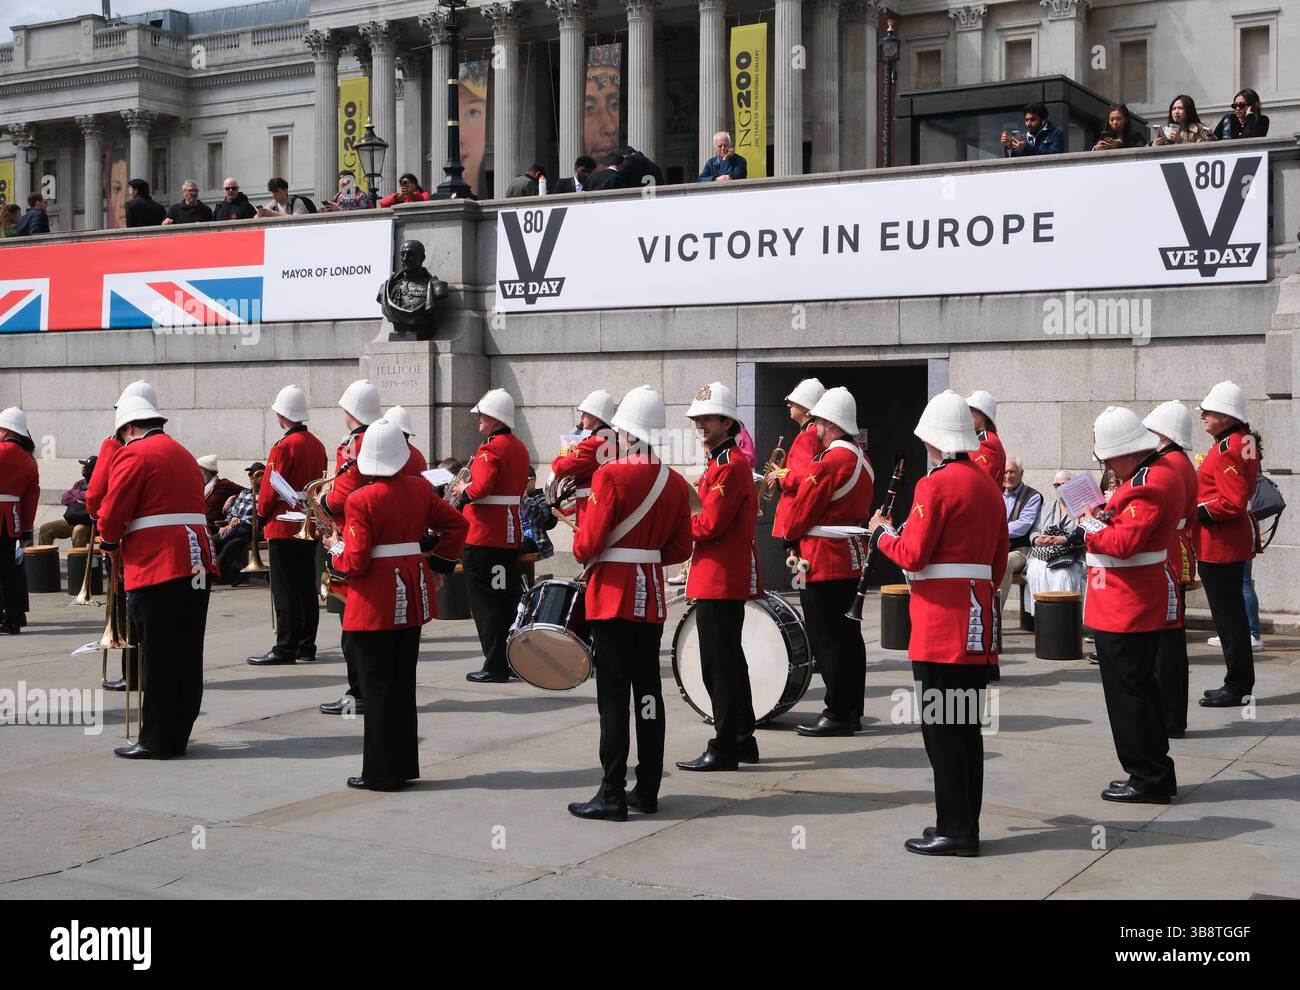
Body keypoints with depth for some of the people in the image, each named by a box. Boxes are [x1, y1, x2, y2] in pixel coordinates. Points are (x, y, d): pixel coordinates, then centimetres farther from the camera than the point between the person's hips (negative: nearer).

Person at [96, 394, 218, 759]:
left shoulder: (134, 453, -3)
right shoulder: (183, 454, 21)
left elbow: (112, 510, -9)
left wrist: (110, 545, 10)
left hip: (156, 565, -7)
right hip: (198, 561, 8)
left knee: (157, 657, -2)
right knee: (188, 655, 9)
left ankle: (156, 741, 3)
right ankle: (178, 736, 16)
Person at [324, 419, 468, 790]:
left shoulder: (361, 500, -16)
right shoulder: (419, 489, 1)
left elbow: (355, 562, -18)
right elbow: (456, 523, 10)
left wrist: (335, 548, 2)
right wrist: (438, 562, 17)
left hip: (375, 606, -6)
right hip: (412, 599, 6)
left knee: (377, 687, 2)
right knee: (403, 683, 15)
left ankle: (382, 773, 8)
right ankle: (404, 765, 23)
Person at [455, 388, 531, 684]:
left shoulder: (490, 448, -16)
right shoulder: (519, 447, 12)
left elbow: (481, 487, -27)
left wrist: (463, 491, -7)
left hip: (483, 536, -9)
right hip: (511, 534, 9)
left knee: (484, 601, -2)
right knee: (508, 599, 14)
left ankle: (495, 666, -2)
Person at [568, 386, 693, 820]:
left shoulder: (610, 476, -14)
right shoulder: (676, 483, 5)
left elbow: (588, 544, -16)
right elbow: (680, 549, 8)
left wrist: (582, 554, 5)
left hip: (612, 597, -6)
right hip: (652, 597, 6)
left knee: (614, 696, -2)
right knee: (648, 691, 11)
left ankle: (612, 796, 0)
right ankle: (647, 790, 16)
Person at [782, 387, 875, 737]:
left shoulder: (827, 462, -17)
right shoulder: (862, 460, 12)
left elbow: (802, 509, -13)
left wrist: (790, 537, 6)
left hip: (822, 560, -9)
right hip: (853, 559, 9)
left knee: (827, 641, -5)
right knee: (850, 636, 11)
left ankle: (837, 714, -2)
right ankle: (853, 711, 17)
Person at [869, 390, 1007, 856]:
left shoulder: (935, 485, -12)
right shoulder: (989, 488, 14)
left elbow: (912, 555, -15)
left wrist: (881, 532, 2)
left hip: (941, 626, -8)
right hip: (977, 625, 9)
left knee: (941, 727, -3)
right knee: (967, 726, 13)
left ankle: (954, 831, 0)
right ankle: (965, 824, 19)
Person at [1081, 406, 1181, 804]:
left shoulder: (1146, 485, -21)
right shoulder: (1158, 474, 12)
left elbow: (1125, 543, -26)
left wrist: (1092, 525, -11)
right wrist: (1108, 517, 2)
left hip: (1127, 610, -11)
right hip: (1140, 605, 11)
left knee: (1129, 694, -2)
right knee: (1140, 689, 18)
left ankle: (1148, 781, 6)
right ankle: (1155, 775, 27)